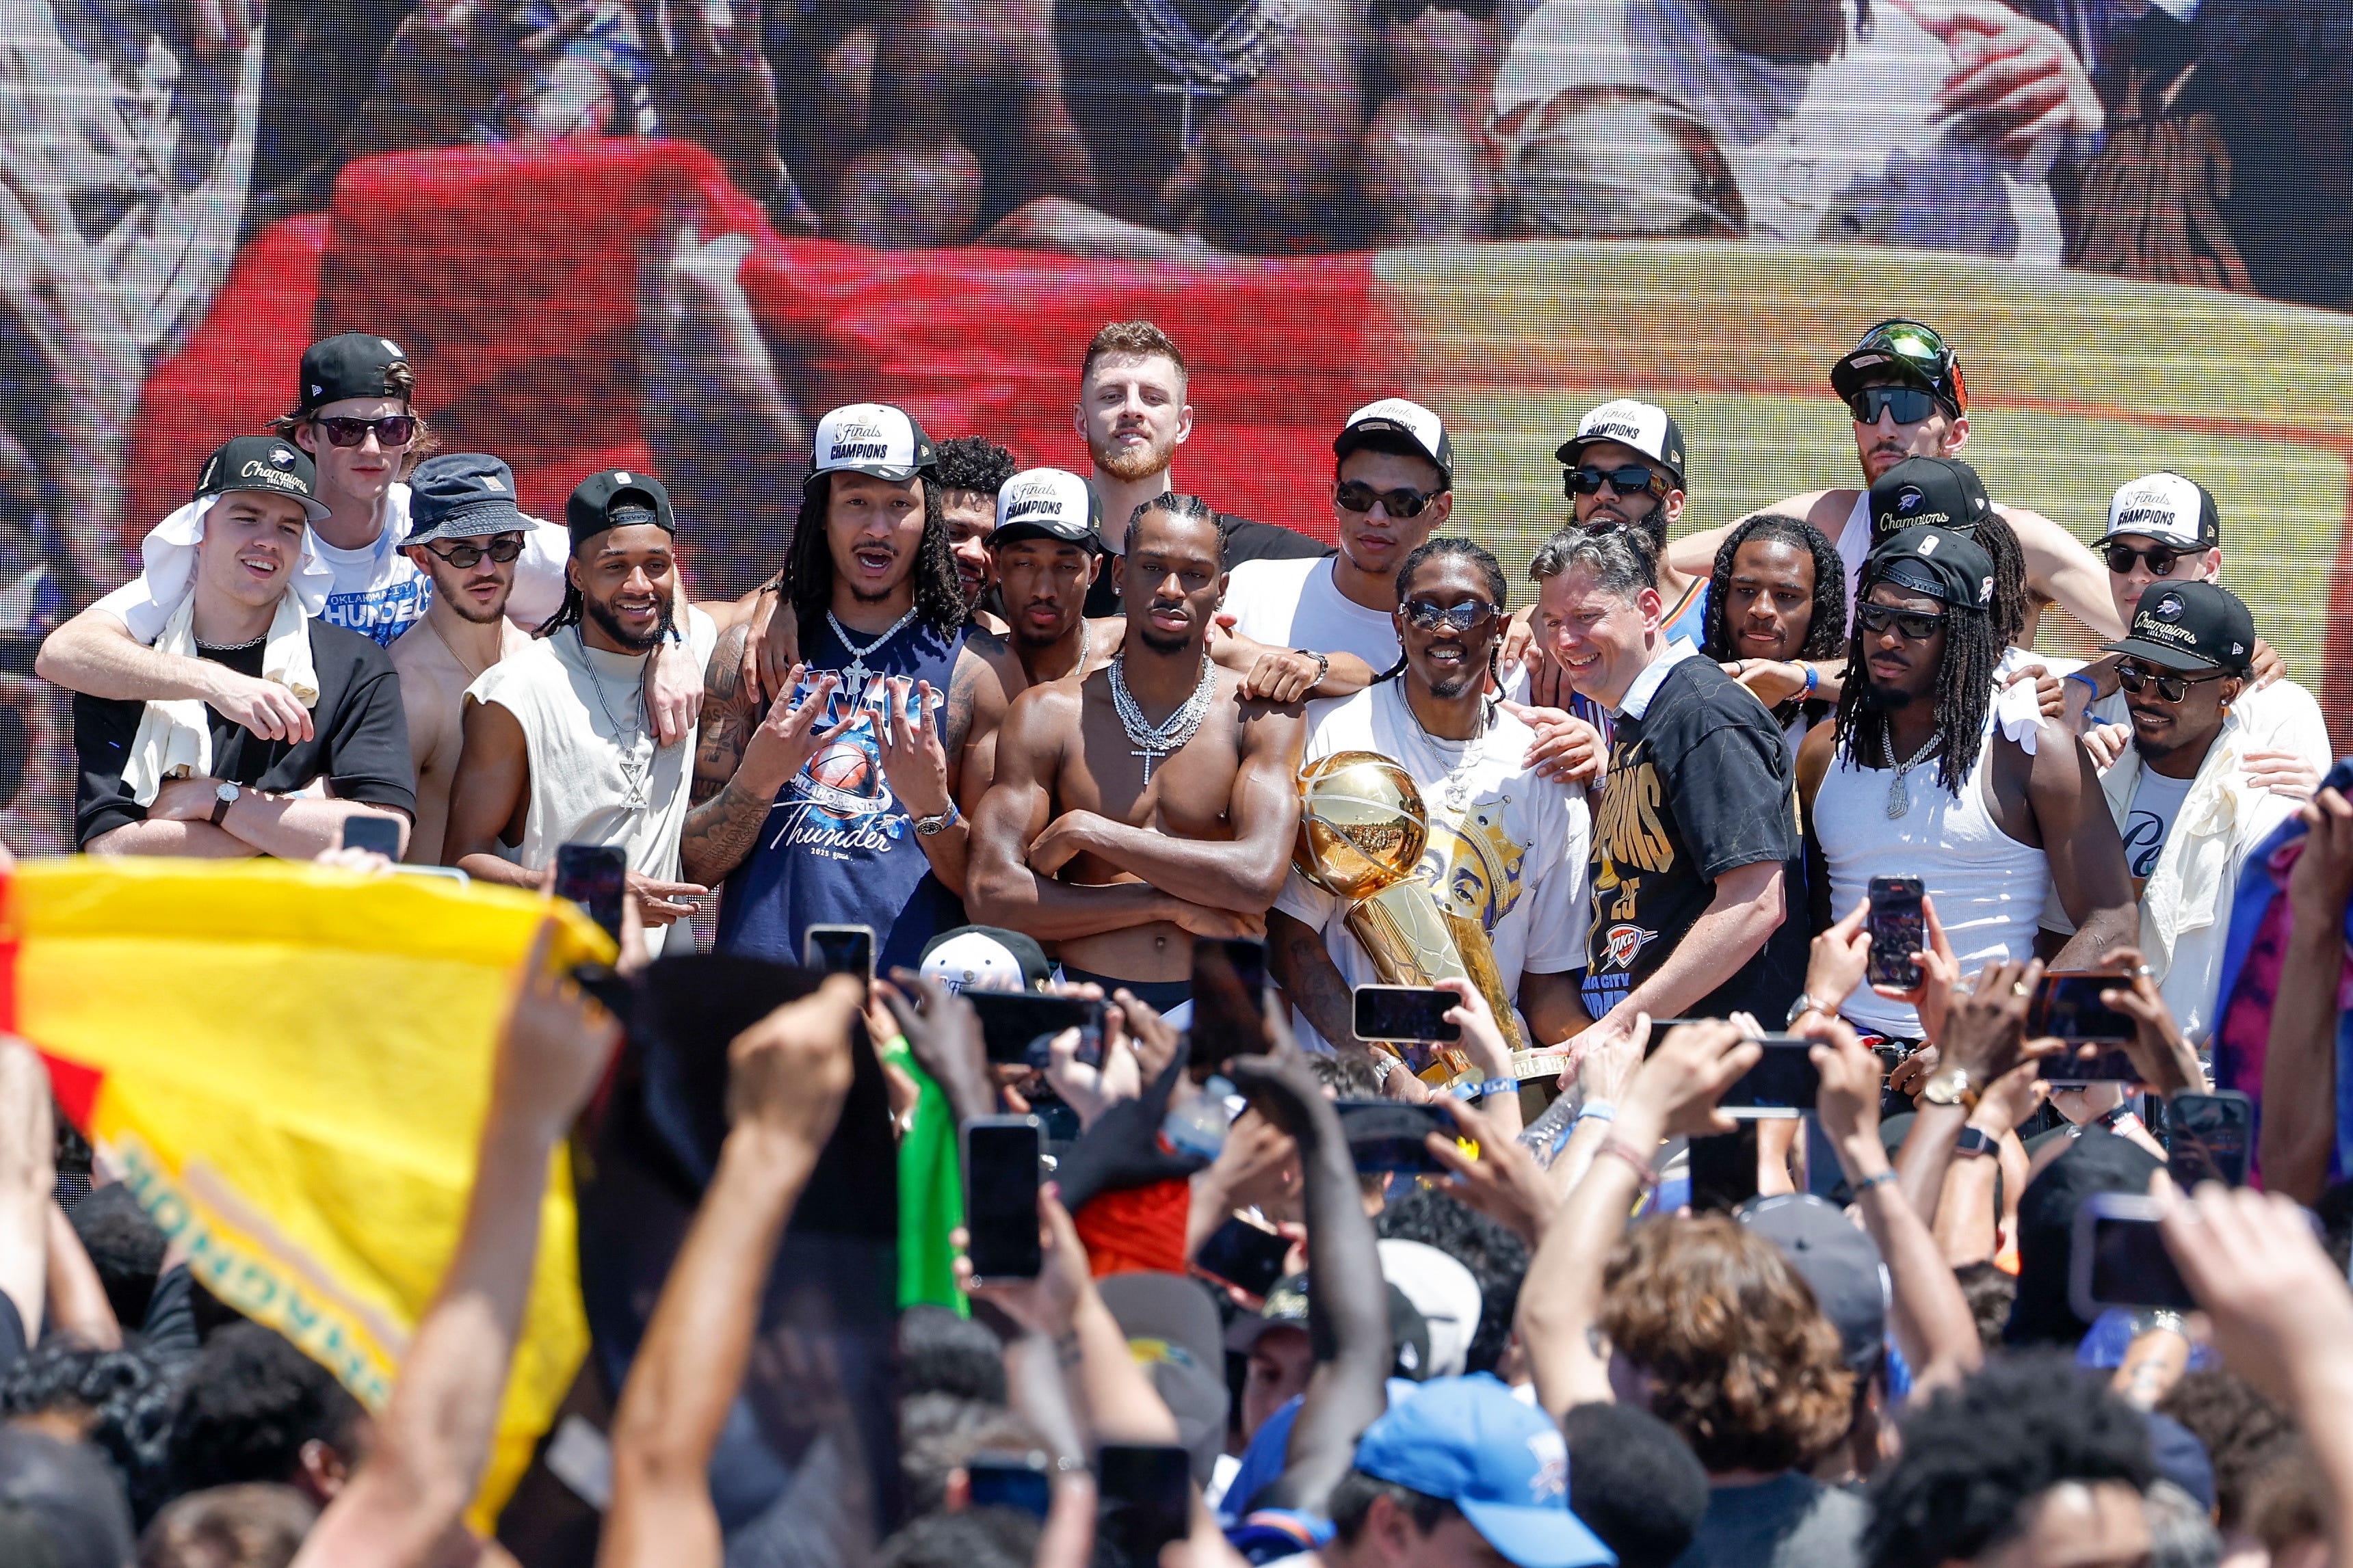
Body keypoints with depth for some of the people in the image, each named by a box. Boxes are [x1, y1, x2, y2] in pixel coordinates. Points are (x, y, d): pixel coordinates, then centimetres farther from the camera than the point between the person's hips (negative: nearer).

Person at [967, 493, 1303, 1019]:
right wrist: (1174, 904, -5)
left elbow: (1258, 878, -8)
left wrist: (1087, 831, -6)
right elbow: (992, 897, -1)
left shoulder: (1260, 714, 8)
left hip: (1212, 1003, -1)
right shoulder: (1046, 715, 9)